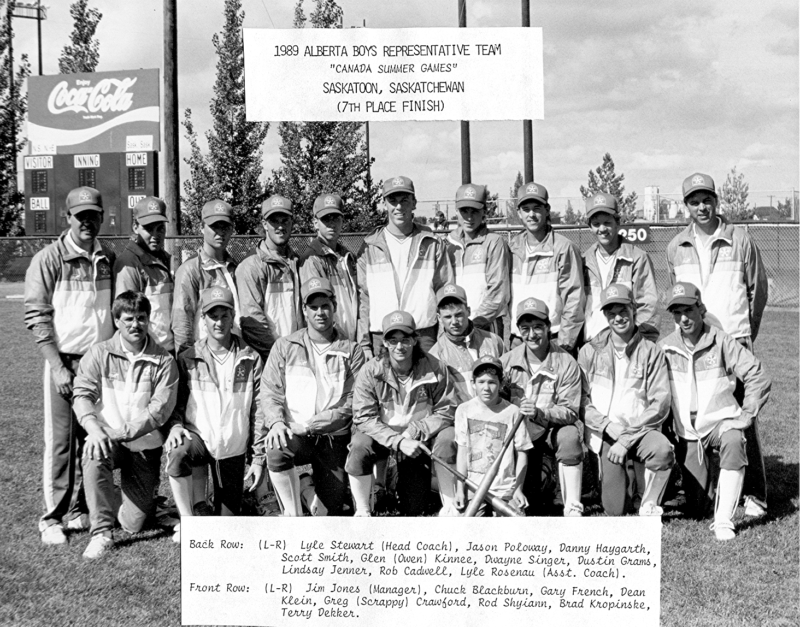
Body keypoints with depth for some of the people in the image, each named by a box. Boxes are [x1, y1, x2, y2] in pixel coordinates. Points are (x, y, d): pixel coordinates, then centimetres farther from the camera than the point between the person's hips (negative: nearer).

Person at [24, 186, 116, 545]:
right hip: (65, 363, -4)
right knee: (60, 441, -2)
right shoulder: (49, 259, -5)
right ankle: (52, 518, 8)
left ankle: (79, 510, 20)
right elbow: (36, 317, -7)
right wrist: (58, 367, -13)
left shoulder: (109, 260, 10)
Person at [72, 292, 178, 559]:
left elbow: (159, 410, -11)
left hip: (145, 444, 0)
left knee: (133, 523, -4)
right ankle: (101, 532, -23)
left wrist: (120, 433, -22)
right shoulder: (99, 354, 0)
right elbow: (82, 393, -9)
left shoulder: (163, 361, -4)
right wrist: (94, 428, -28)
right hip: (106, 437, 0)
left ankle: (146, 500, 35)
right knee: (93, 454, -37)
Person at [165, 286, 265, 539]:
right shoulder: (188, 360, 2)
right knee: (178, 453, -37)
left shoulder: (250, 360, 1)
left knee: (228, 523, 0)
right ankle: (188, 519, -20)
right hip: (198, 437, -1)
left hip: (234, 450, 1)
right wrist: (174, 426, -18)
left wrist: (258, 458, 0)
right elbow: (175, 403, 5)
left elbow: (258, 411, 2)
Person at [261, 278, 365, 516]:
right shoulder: (285, 347, 10)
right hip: (294, 433, 0)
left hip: (334, 436, 0)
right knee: (276, 450, -35)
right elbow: (270, 390, 3)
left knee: (333, 507, -8)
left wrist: (310, 425, -13)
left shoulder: (352, 351, 5)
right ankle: (294, 514, -18)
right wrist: (277, 421, -18)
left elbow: (351, 402, -3)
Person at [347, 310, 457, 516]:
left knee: (447, 438, -27)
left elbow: (446, 411, -8)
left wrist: (414, 432, -22)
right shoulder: (370, 372, -13)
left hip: (423, 436, 1)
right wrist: (398, 441, -27)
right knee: (359, 447, -29)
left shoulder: (434, 368, -11)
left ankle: (449, 506, -10)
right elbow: (364, 418, -15)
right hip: (382, 435, -1)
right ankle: (362, 512, -9)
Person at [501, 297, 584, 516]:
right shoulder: (507, 361, 0)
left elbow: (570, 412, -13)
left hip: (552, 431, -1)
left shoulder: (566, 363, -8)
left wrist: (540, 413, -31)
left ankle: (573, 508, -29)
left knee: (569, 436, -36)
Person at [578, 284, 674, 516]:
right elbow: (580, 400, 3)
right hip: (603, 433, 0)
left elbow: (660, 403, -5)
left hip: (639, 430, 0)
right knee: (616, 509, -10)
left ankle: (649, 505, -10)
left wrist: (627, 438, -14)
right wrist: (608, 425, -14)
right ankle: (620, 485, 27)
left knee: (663, 450, -35)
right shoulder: (590, 352, 7)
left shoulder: (651, 353, 3)